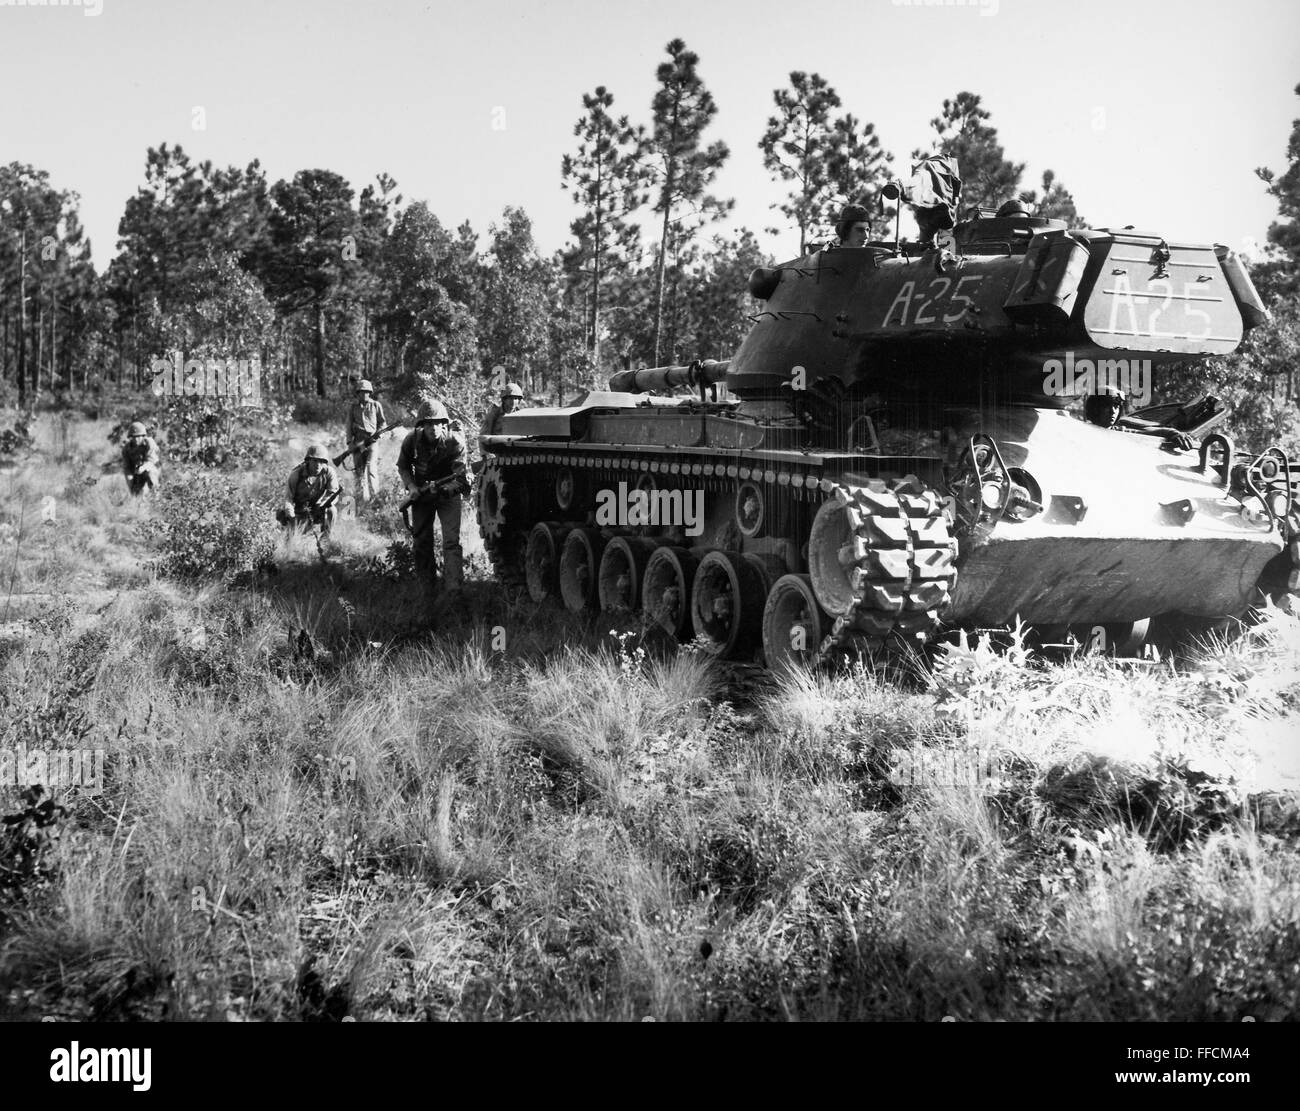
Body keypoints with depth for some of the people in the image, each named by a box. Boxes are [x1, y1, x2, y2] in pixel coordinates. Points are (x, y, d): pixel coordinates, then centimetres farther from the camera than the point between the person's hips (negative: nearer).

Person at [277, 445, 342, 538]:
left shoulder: (329, 472, -13)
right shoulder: (296, 474, -15)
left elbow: (333, 493, -18)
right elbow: (288, 497, -14)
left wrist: (320, 506, -38)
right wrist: (291, 516, -33)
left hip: (320, 512, 1)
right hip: (300, 512, -1)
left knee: (331, 510, -30)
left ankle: (325, 537, -13)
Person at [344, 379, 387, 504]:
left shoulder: (376, 405, 9)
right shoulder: (352, 407, 11)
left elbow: (382, 423, 14)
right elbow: (349, 425, 11)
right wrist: (350, 442, 1)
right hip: (357, 441, 2)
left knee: (370, 467, -15)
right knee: (358, 470, 1)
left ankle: (373, 497, -14)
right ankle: (361, 498, 6)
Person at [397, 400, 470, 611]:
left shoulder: (455, 442, -22)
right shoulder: (412, 441, -14)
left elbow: (460, 477, -26)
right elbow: (402, 466, 5)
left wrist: (444, 489, -44)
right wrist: (411, 486, -12)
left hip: (448, 493, -3)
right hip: (421, 494, 3)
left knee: (451, 540, -17)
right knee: (421, 544, 5)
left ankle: (455, 588, -21)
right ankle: (429, 591, 17)